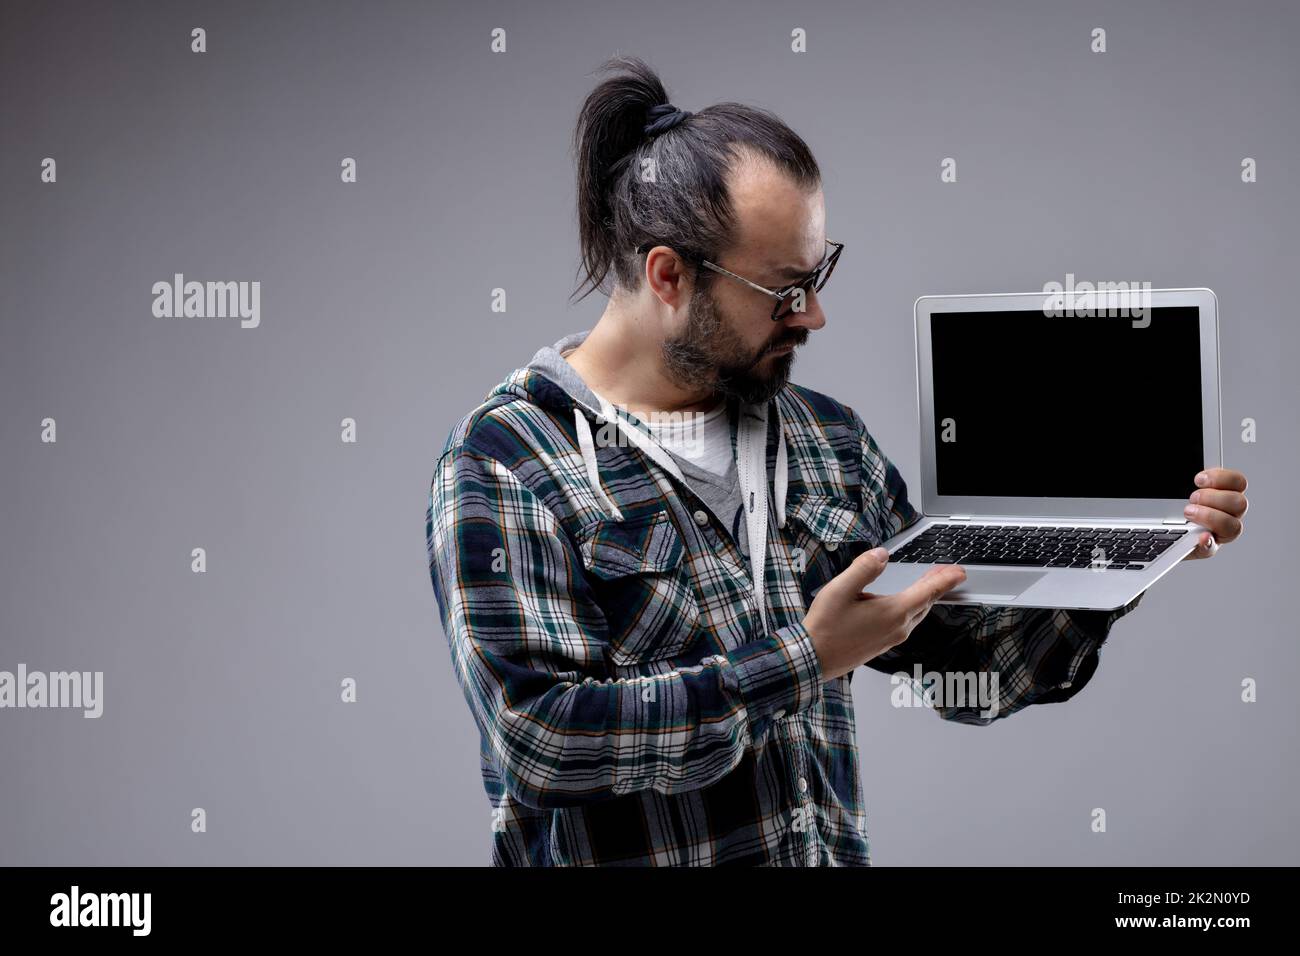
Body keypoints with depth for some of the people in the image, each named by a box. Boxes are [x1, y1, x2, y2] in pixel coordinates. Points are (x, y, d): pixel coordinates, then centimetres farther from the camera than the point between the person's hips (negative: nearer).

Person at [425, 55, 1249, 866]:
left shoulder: (828, 439, 10)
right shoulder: (505, 460, -8)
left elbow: (966, 663, 14)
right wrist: (806, 661, -15)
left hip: (837, 851, 4)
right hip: (629, 852, -4)